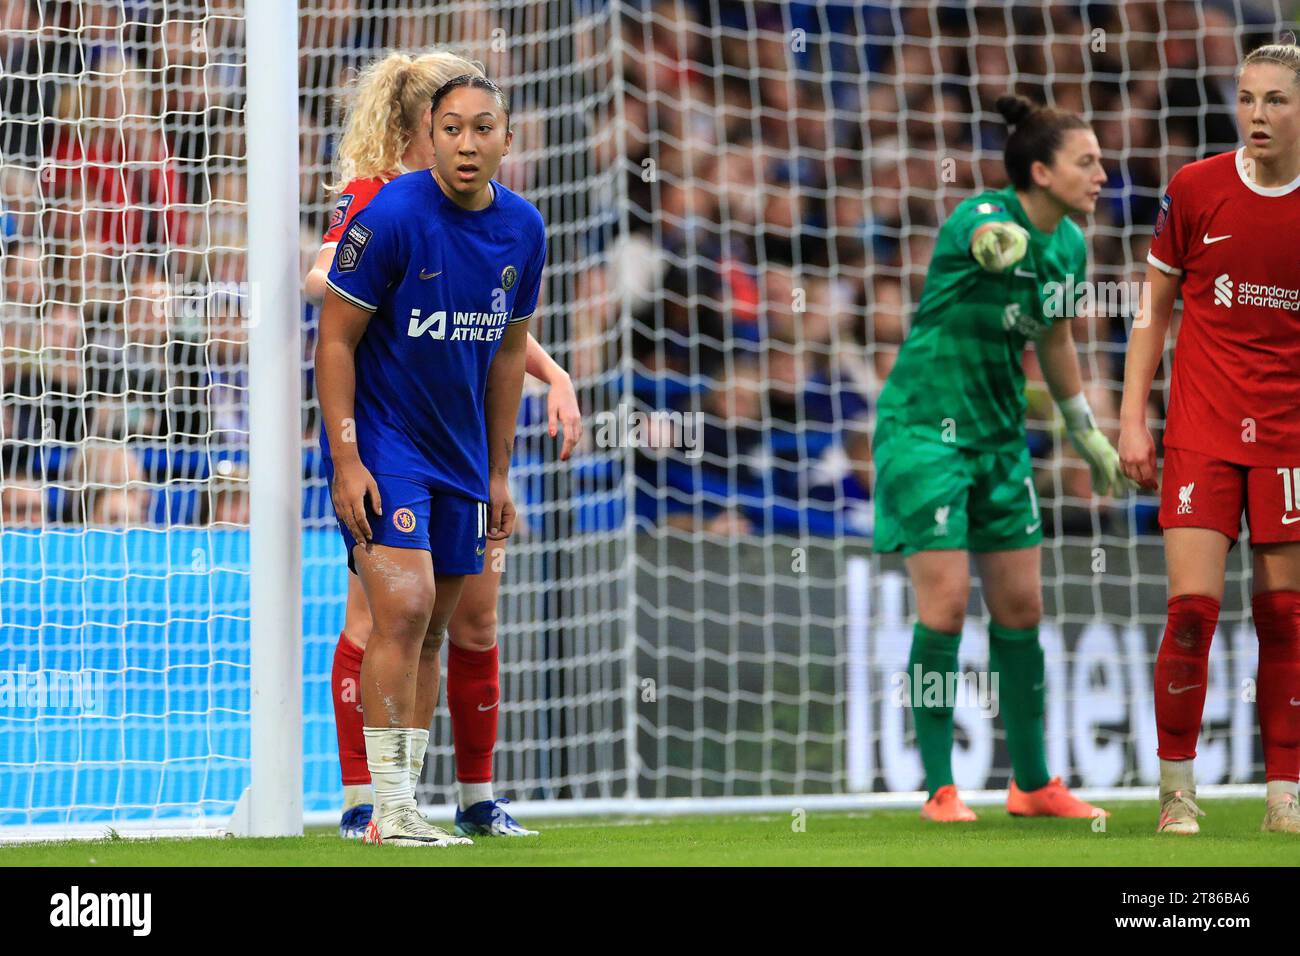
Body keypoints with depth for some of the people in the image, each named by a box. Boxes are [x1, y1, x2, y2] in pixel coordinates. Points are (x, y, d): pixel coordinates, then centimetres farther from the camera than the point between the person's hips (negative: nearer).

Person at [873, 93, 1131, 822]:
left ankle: (1034, 783, 21)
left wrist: (1088, 434, 25)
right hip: (924, 426, -7)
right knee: (945, 605, -10)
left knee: (1021, 609, 9)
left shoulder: (1069, 244, 3)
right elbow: (987, 237, -45)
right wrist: (998, 244, -69)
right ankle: (941, 789, 0)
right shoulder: (983, 214, -18)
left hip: (1000, 436, 7)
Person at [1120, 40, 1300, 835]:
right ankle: (1177, 788, 3)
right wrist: (1133, 418, 1)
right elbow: (1155, 306, 7)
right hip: (1202, 432, -1)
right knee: (1193, 607, -9)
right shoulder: (1195, 190, -1)